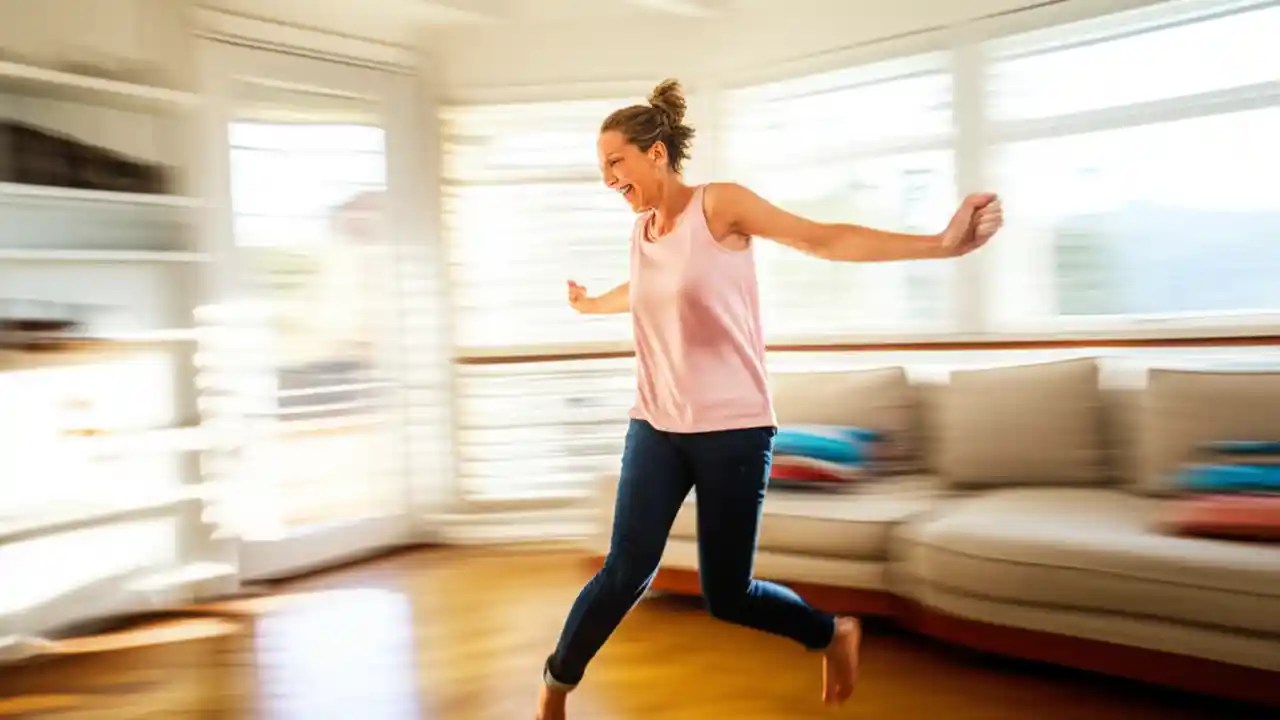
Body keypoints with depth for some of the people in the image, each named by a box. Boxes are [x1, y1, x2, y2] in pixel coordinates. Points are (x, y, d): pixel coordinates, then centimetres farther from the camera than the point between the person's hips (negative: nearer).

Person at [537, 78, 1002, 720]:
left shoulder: (719, 205, -7)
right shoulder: (640, 232, 10)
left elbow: (827, 240, -13)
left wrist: (940, 244, -24)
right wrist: (590, 304, 54)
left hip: (732, 430, -4)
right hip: (655, 427, 5)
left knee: (726, 595, 0)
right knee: (626, 573, -2)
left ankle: (834, 633, 29)